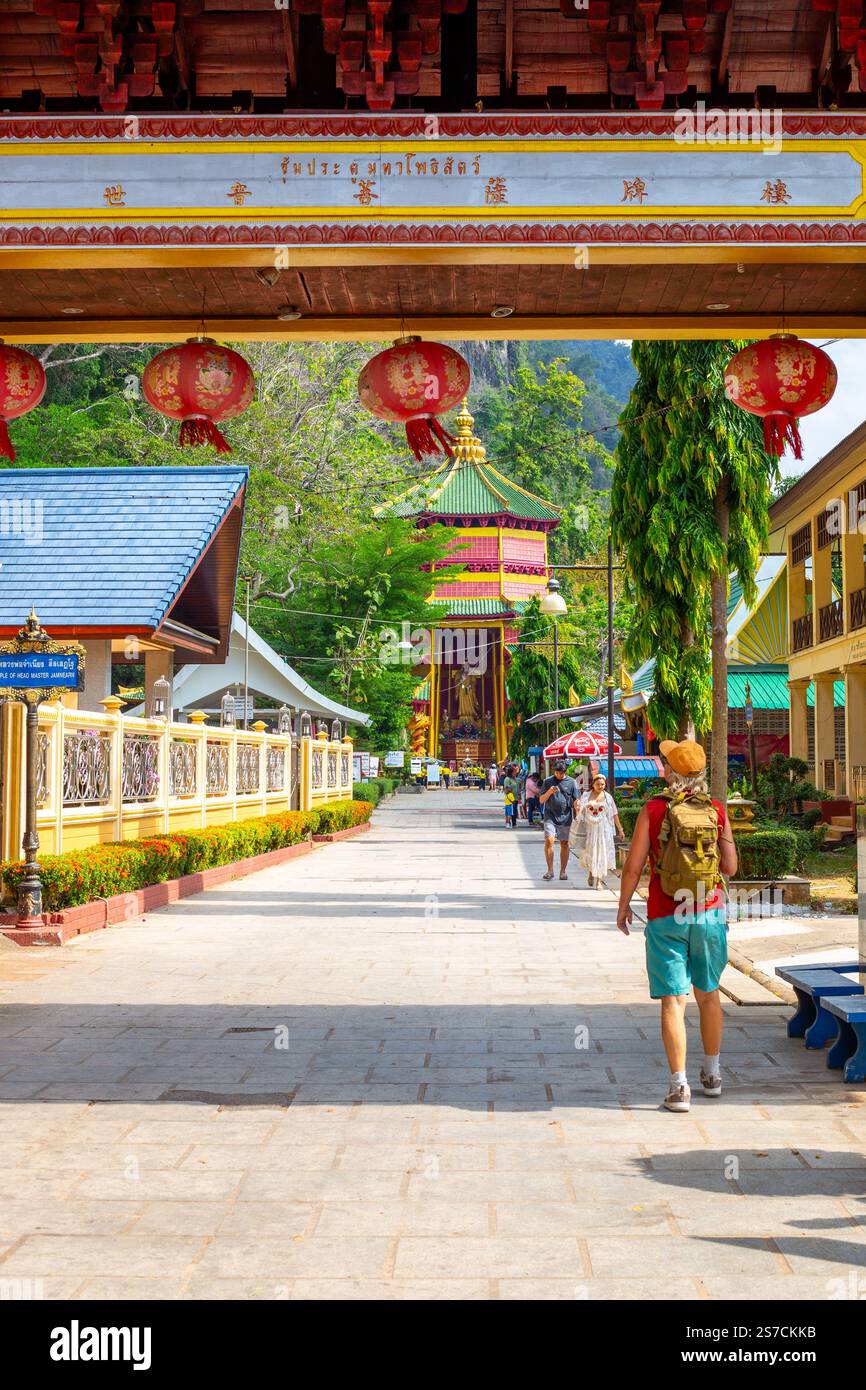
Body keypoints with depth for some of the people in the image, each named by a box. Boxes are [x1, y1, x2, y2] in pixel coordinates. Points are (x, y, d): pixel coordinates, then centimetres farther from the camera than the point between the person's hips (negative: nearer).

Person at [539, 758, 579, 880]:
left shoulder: (571, 782, 6)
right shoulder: (548, 781, 5)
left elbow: (575, 801, 6)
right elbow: (541, 800, 6)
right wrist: (549, 792, -13)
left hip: (565, 817, 1)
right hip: (550, 816, -1)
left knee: (564, 844, 4)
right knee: (549, 840, -14)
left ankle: (563, 871, 14)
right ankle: (550, 870, -6)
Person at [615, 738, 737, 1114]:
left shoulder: (653, 810, -8)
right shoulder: (716, 811, -1)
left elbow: (633, 866, -7)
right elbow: (730, 866, 1)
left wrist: (623, 905, 7)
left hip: (666, 917, -3)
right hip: (709, 914, 3)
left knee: (673, 1000, -2)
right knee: (708, 994, 19)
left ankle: (679, 1085, -6)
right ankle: (712, 1073, 30)